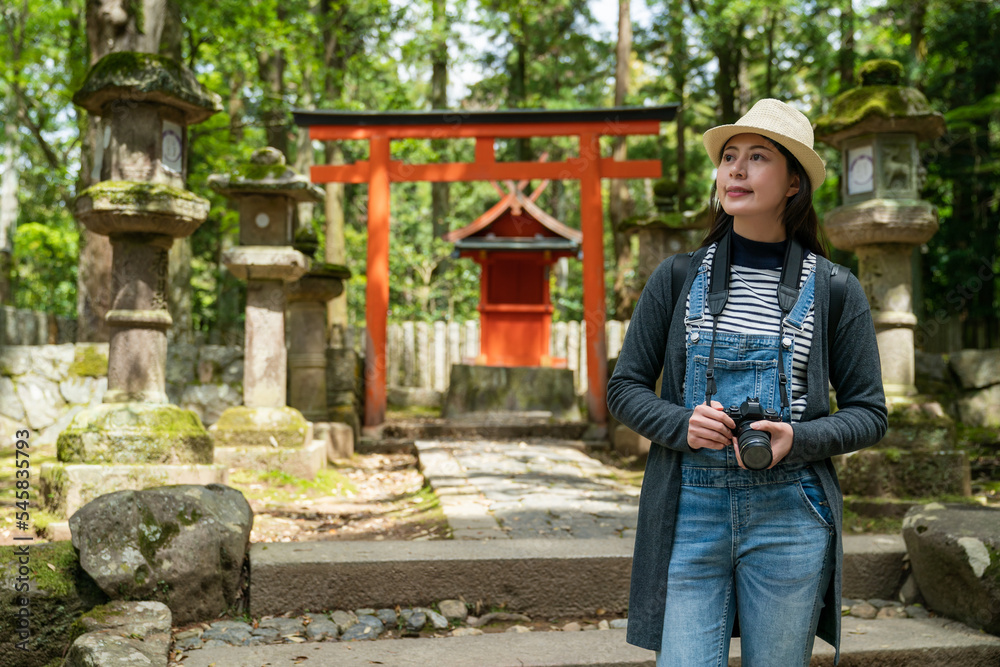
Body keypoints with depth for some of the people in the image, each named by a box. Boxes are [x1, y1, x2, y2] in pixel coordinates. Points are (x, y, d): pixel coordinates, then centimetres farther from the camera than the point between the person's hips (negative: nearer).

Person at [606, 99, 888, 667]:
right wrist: (681, 424, -12)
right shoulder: (678, 277, 4)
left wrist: (798, 439, -14)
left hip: (789, 516, 0)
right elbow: (626, 388, 8)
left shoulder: (835, 290, 2)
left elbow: (870, 413, 5)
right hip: (691, 510, 0)